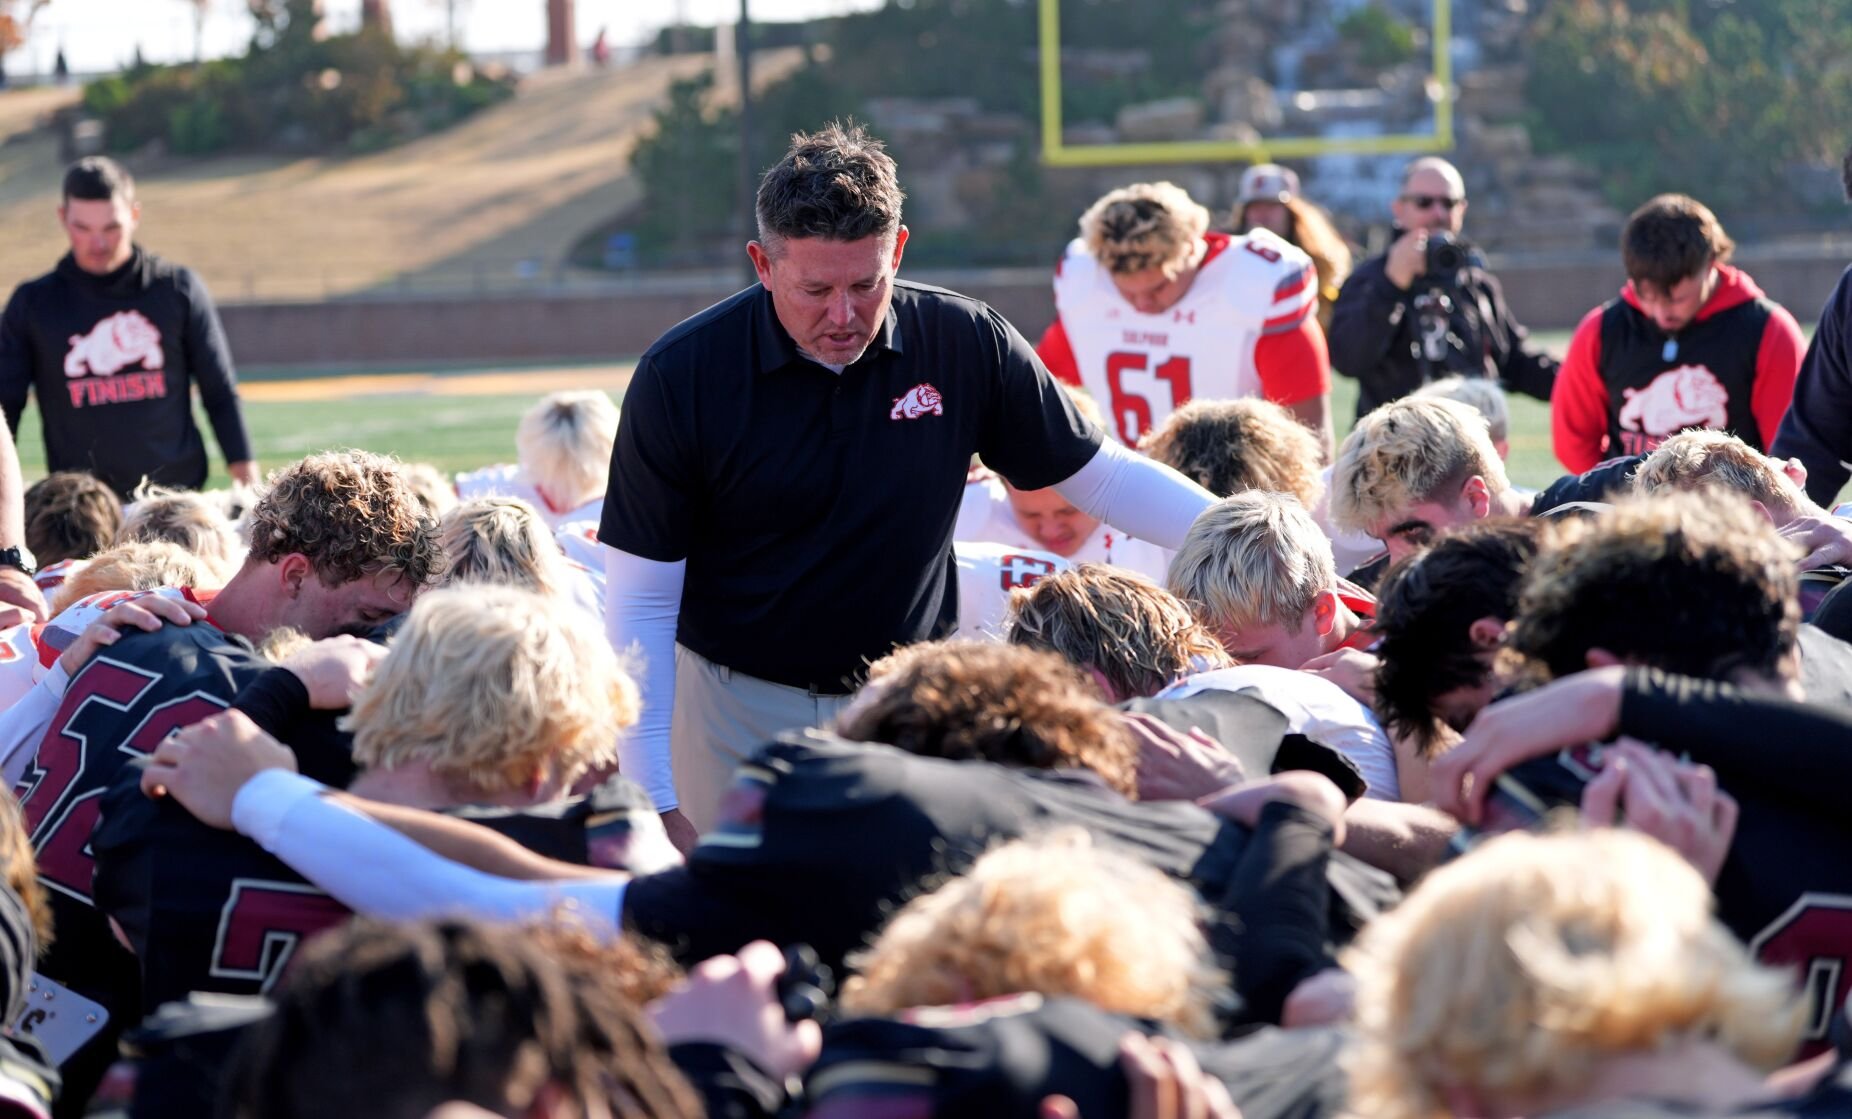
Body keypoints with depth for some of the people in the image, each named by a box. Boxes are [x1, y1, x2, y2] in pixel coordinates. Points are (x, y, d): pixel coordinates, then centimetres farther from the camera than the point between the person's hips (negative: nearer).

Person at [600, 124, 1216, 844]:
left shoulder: (964, 345, -8)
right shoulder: (681, 377, -13)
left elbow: (1102, 476, 5)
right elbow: (640, 601, -10)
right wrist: (654, 800, -16)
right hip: (738, 713, -1)